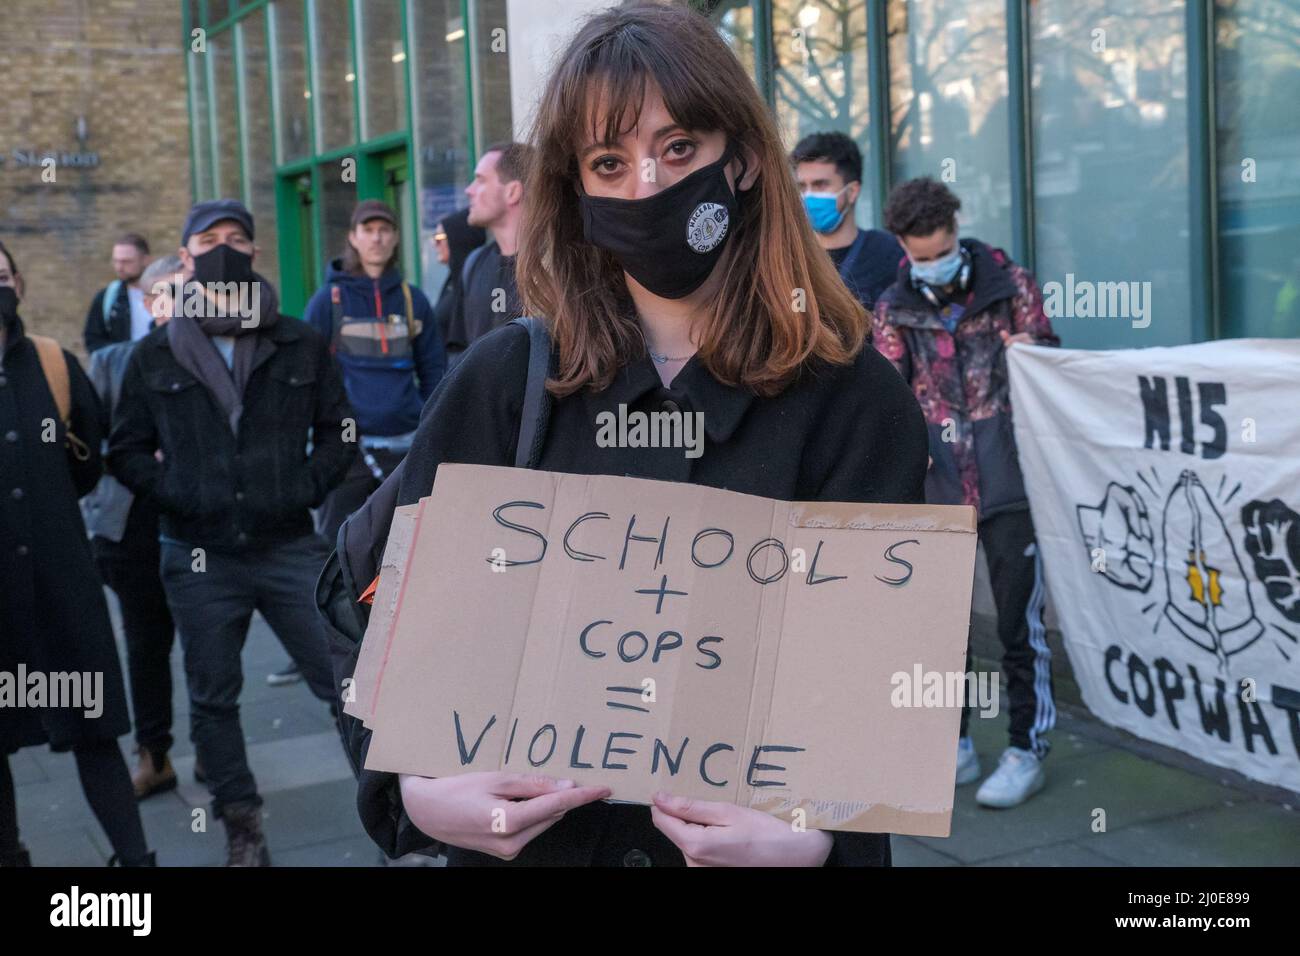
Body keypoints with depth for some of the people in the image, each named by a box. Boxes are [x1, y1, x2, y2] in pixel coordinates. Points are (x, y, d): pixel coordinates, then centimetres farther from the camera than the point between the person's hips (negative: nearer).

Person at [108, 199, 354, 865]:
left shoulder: (301, 345, 5)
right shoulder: (155, 355, 6)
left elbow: (336, 430, 11)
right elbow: (127, 449, 8)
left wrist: (309, 486, -4)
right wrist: (176, 494, -6)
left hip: (290, 547, -1)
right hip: (200, 557, 1)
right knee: (212, 699, 10)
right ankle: (242, 828, 25)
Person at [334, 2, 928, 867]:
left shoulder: (854, 398, -8)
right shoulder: (505, 379, -4)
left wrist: (816, 834, -28)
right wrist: (415, 789, -21)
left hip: (754, 836, -1)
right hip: (528, 839, 2)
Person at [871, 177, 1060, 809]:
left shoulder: (1010, 285, 0)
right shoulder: (893, 310, 5)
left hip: (1007, 485, -3)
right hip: (936, 491, 3)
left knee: (1019, 622, 1)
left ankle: (1027, 751, 15)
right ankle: (953, 746, 26)